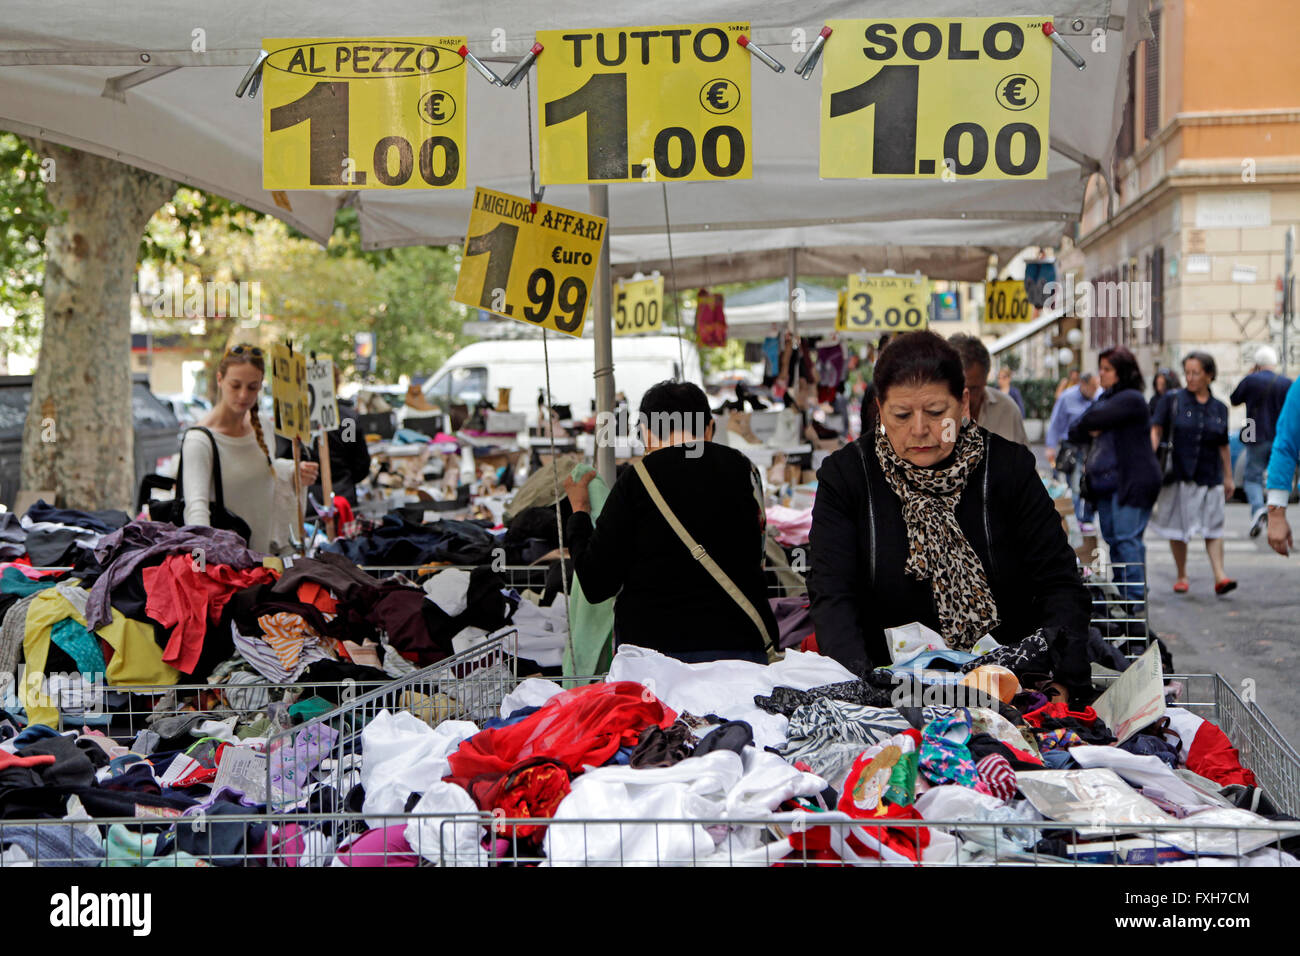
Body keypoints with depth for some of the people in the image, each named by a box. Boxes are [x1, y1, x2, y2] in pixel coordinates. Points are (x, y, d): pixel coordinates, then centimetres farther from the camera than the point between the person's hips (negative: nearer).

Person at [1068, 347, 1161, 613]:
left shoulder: (1131, 399, -9)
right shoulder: (1104, 399, 20)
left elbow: (1093, 420, -19)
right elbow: (1075, 433, 17)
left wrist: (1083, 427, 3)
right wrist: (1088, 432, -5)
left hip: (1132, 481, -9)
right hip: (1106, 481, 9)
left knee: (1127, 539, -11)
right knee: (1112, 539, 10)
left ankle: (1135, 597, -8)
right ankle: (1119, 593, 16)